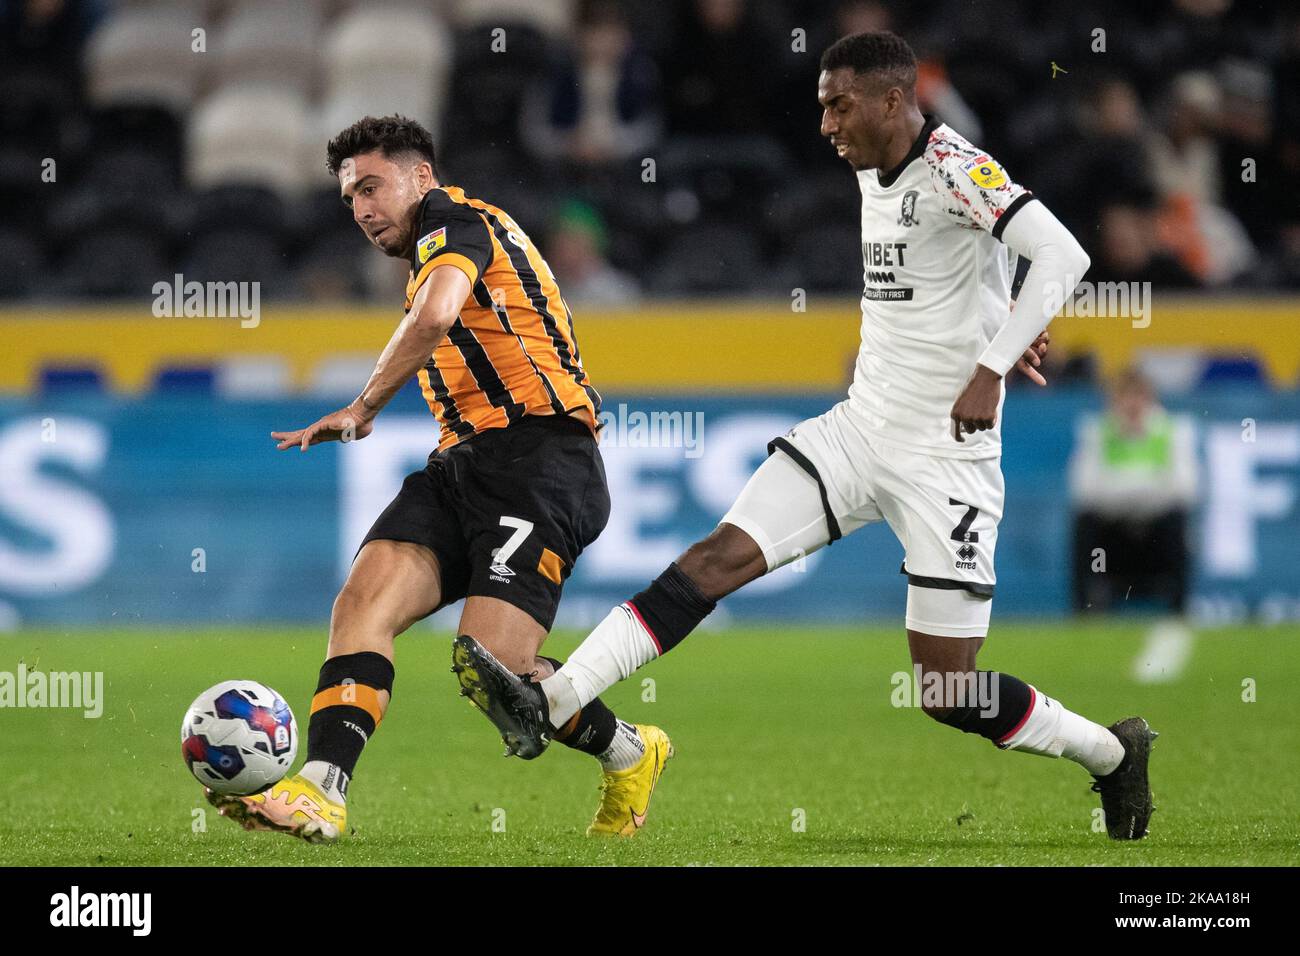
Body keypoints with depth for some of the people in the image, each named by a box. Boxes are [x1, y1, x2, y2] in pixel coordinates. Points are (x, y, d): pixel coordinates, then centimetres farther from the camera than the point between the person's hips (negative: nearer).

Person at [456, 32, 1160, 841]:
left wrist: (992, 367, -33)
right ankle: (549, 704, -14)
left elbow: (1063, 256, -29)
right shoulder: (874, 173, 10)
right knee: (721, 558, -7)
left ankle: (1114, 754, 18)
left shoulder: (956, 168, -16)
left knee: (950, 693, -5)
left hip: (945, 456, -7)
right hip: (860, 430, 7)